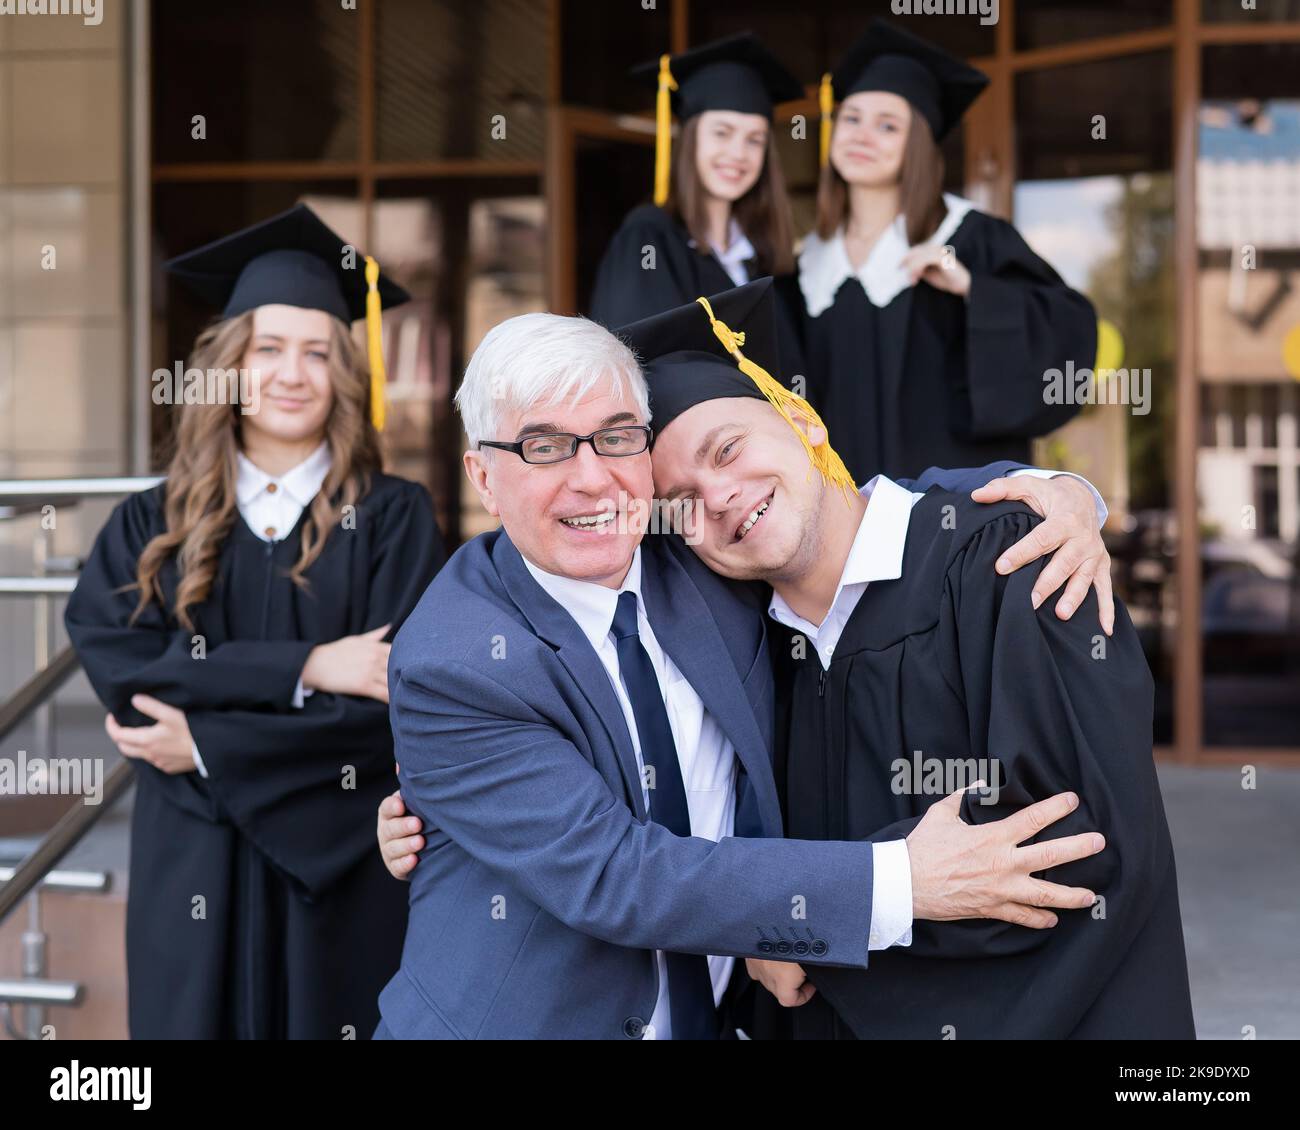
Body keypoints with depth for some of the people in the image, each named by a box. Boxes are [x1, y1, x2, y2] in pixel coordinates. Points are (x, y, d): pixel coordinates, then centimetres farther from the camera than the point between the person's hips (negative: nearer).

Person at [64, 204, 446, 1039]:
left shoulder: (393, 519, -2)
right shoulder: (152, 528, 5)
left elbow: (399, 702, -11)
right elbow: (119, 665, -10)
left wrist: (208, 747, -14)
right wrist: (301, 666, -18)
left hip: (344, 876, -2)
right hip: (195, 875, 2)